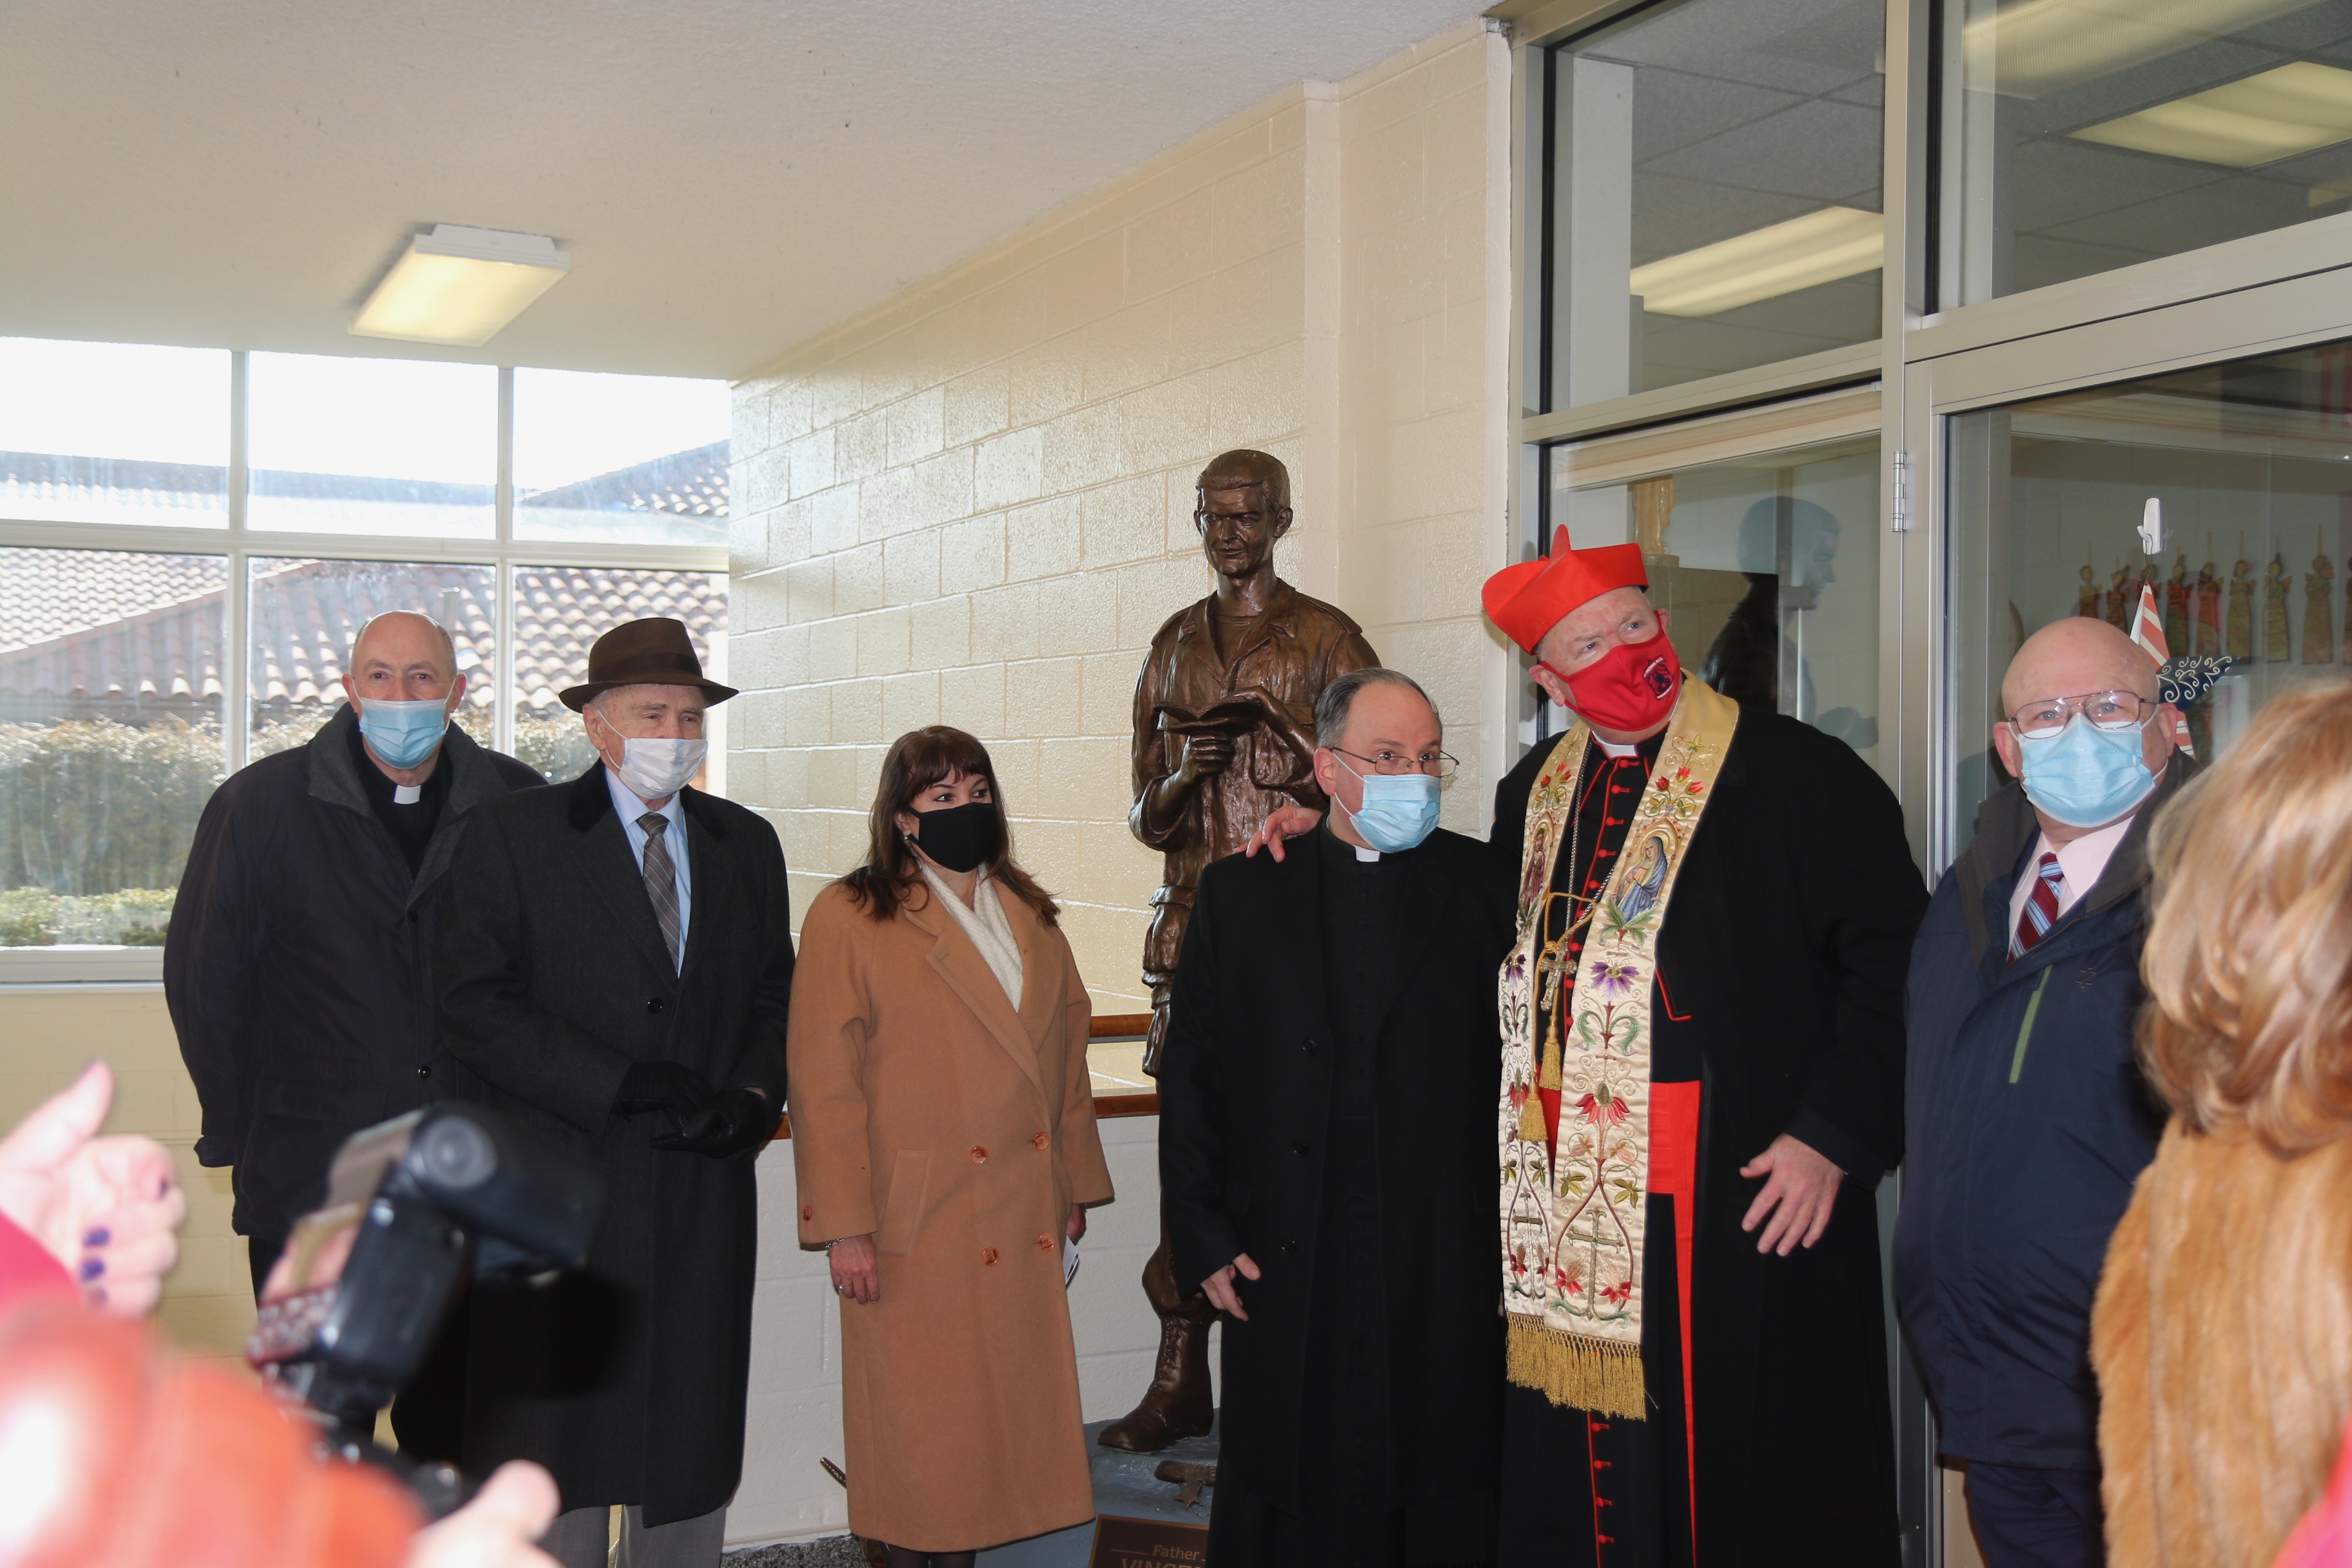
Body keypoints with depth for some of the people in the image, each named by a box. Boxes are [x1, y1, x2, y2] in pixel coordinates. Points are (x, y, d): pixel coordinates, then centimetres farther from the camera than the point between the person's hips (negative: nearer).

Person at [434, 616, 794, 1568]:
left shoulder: (746, 843, 11)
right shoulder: (514, 834, -3)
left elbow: (774, 997, 15)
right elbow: (473, 1005, -10)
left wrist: (754, 1097, -6)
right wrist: (624, 1085, -17)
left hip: (705, 1197, 4)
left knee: (690, 1453, 11)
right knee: (556, 1457, 4)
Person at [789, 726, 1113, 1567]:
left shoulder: (1030, 916, 12)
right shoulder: (848, 918, -5)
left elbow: (1065, 1053, 17)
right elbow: (824, 1081, -8)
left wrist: (1074, 1186, 14)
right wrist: (844, 1226, -12)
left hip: (1024, 1223, 5)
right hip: (916, 1227, -5)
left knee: (1003, 1413, 8)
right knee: (915, 1426, 3)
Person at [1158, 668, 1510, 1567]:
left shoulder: (1486, 885, 4)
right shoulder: (1239, 893, 5)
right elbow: (1192, 1074, 5)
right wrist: (1203, 1239, 0)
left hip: (1447, 1287, 0)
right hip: (1286, 1279, 1)